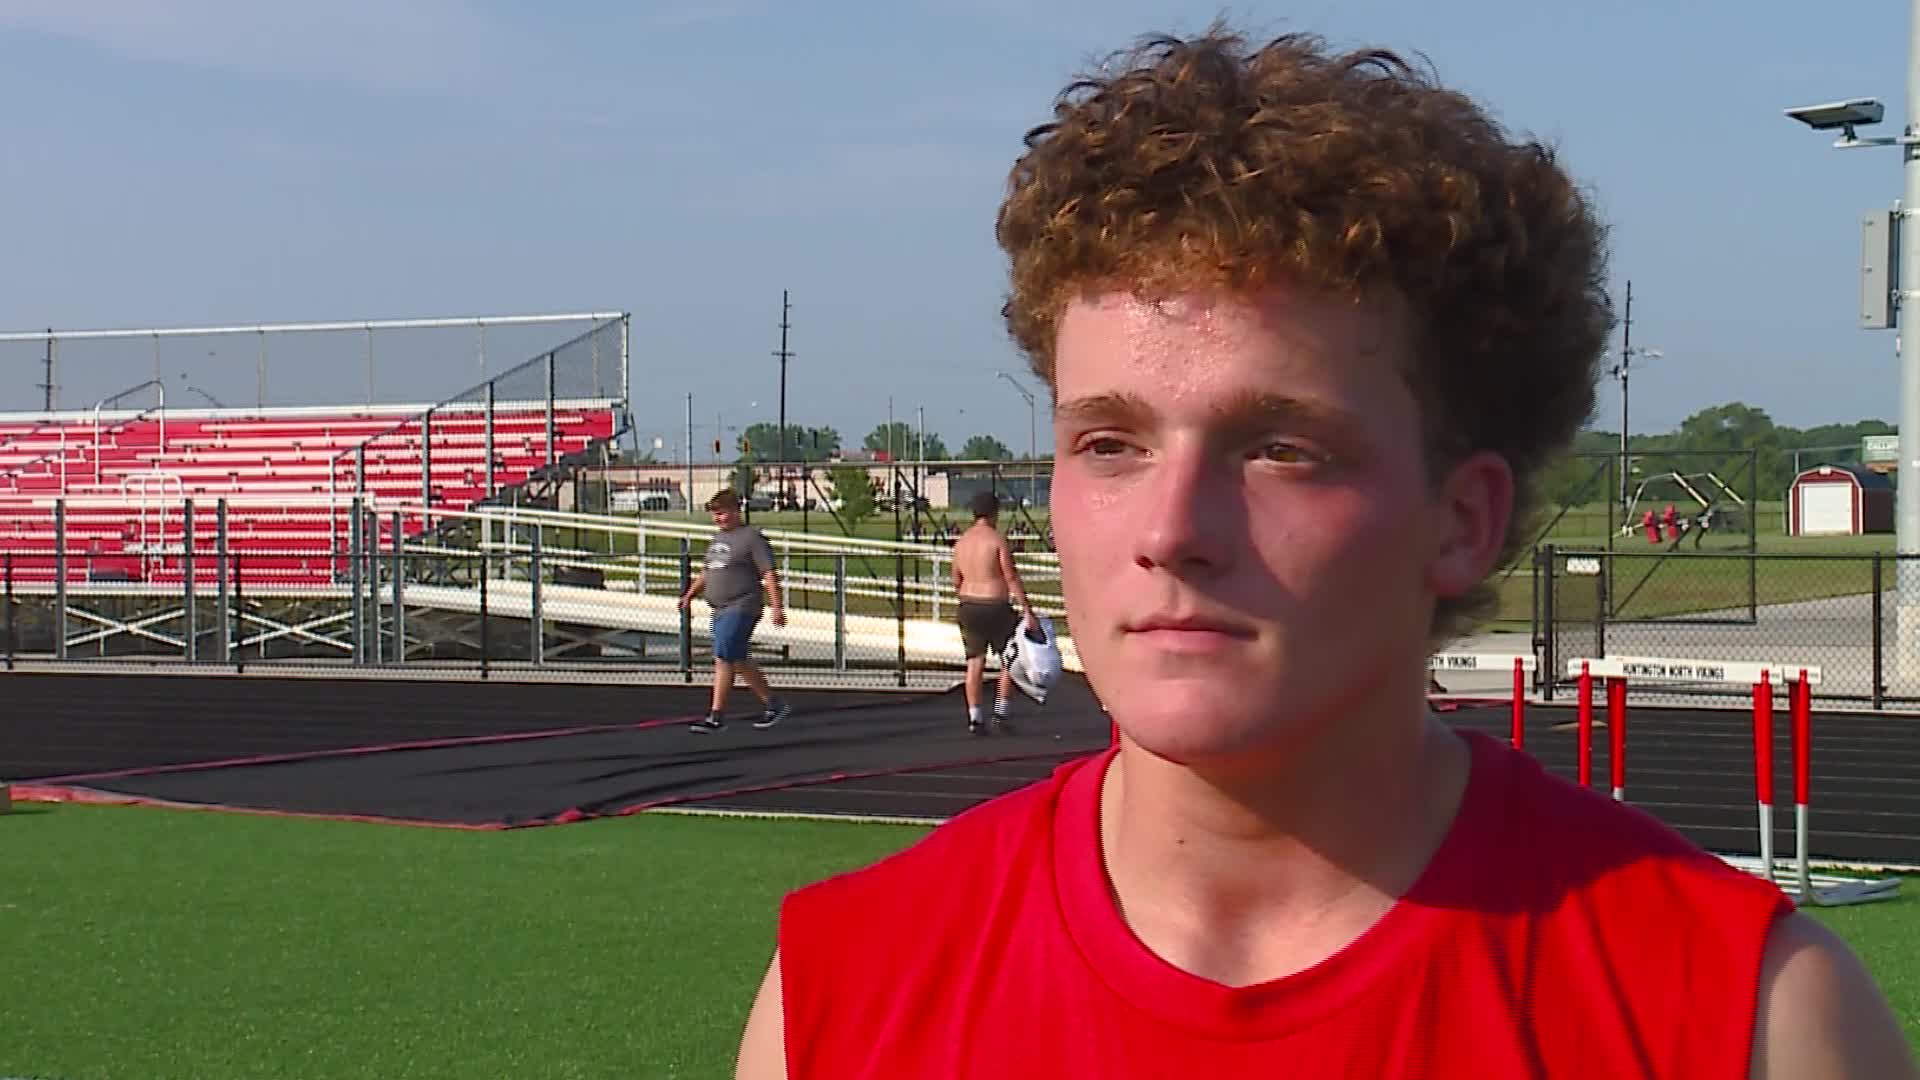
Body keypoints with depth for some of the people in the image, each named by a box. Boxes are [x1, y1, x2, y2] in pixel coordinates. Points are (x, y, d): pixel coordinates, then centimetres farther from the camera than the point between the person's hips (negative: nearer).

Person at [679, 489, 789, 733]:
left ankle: (717, 717, -8)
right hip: (720, 611, 9)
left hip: (741, 609, -9)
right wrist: (690, 594, 16)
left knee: (723, 659, -15)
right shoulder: (717, 539, 18)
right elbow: (706, 572, 29)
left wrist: (777, 607, -18)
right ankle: (773, 704, 22)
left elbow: (770, 574, -12)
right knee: (740, 662, 11)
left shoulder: (752, 538, -8)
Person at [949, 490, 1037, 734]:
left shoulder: (961, 542, 6)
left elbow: (956, 582, 13)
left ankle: (974, 718, 6)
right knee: (1009, 661, 9)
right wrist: (1027, 611, -11)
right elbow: (1012, 579, -13)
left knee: (974, 663, 8)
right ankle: (1000, 714, 5)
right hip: (995, 607, -5)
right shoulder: (997, 540, -11)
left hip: (968, 607, 5)